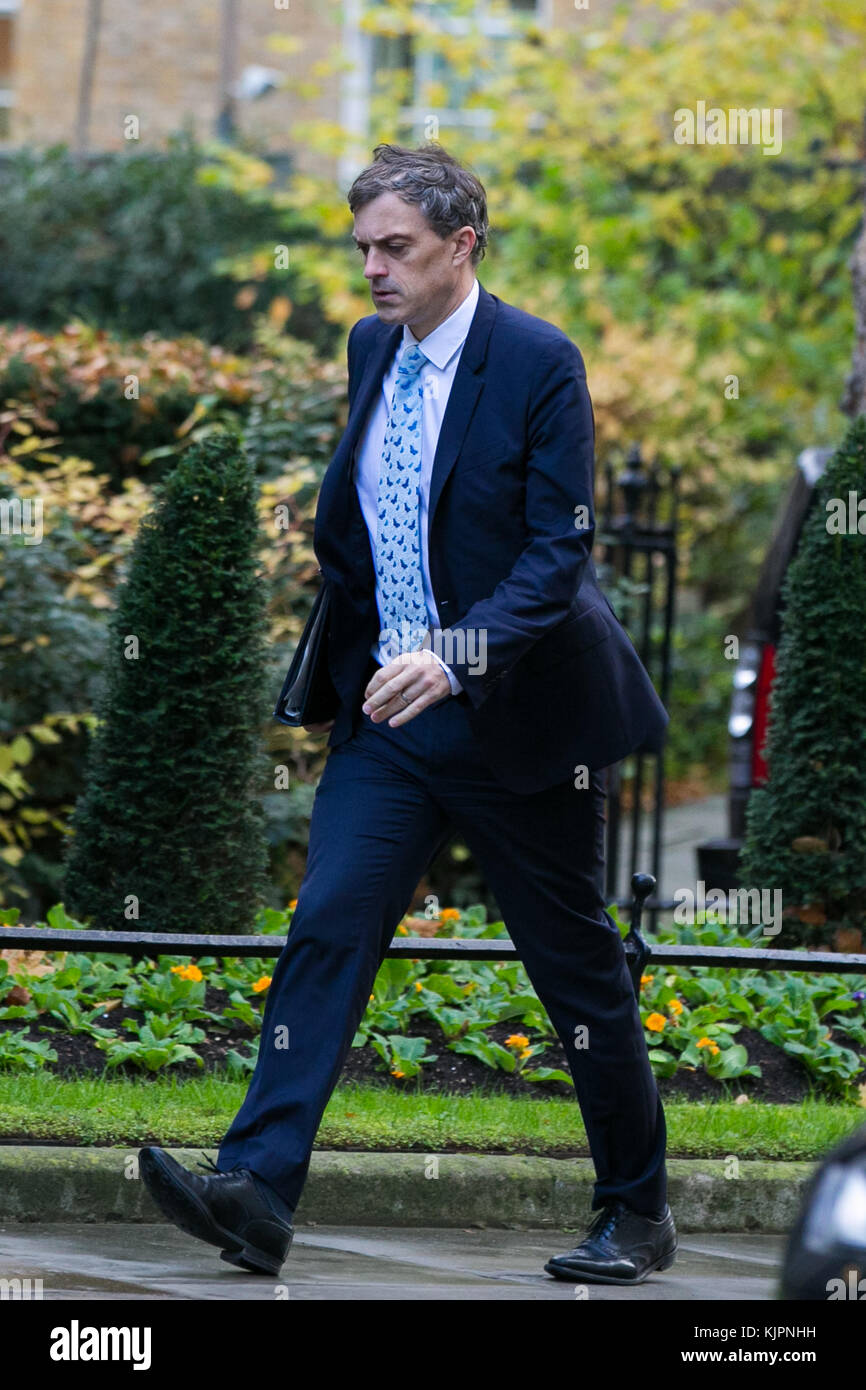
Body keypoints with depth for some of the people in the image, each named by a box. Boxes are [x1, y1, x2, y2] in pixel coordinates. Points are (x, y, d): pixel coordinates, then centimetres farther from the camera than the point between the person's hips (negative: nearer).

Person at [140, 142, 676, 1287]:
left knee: (578, 966, 5)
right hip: (389, 712, 5)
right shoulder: (371, 350, 7)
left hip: (516, 715, -5)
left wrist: (456, 654, -32)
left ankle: (637, 1213, 19)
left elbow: (558, 549, -19)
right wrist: (353, 664, 13)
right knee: (326, 928, -10)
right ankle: (255, 1191, -18)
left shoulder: (539, 364, -13)